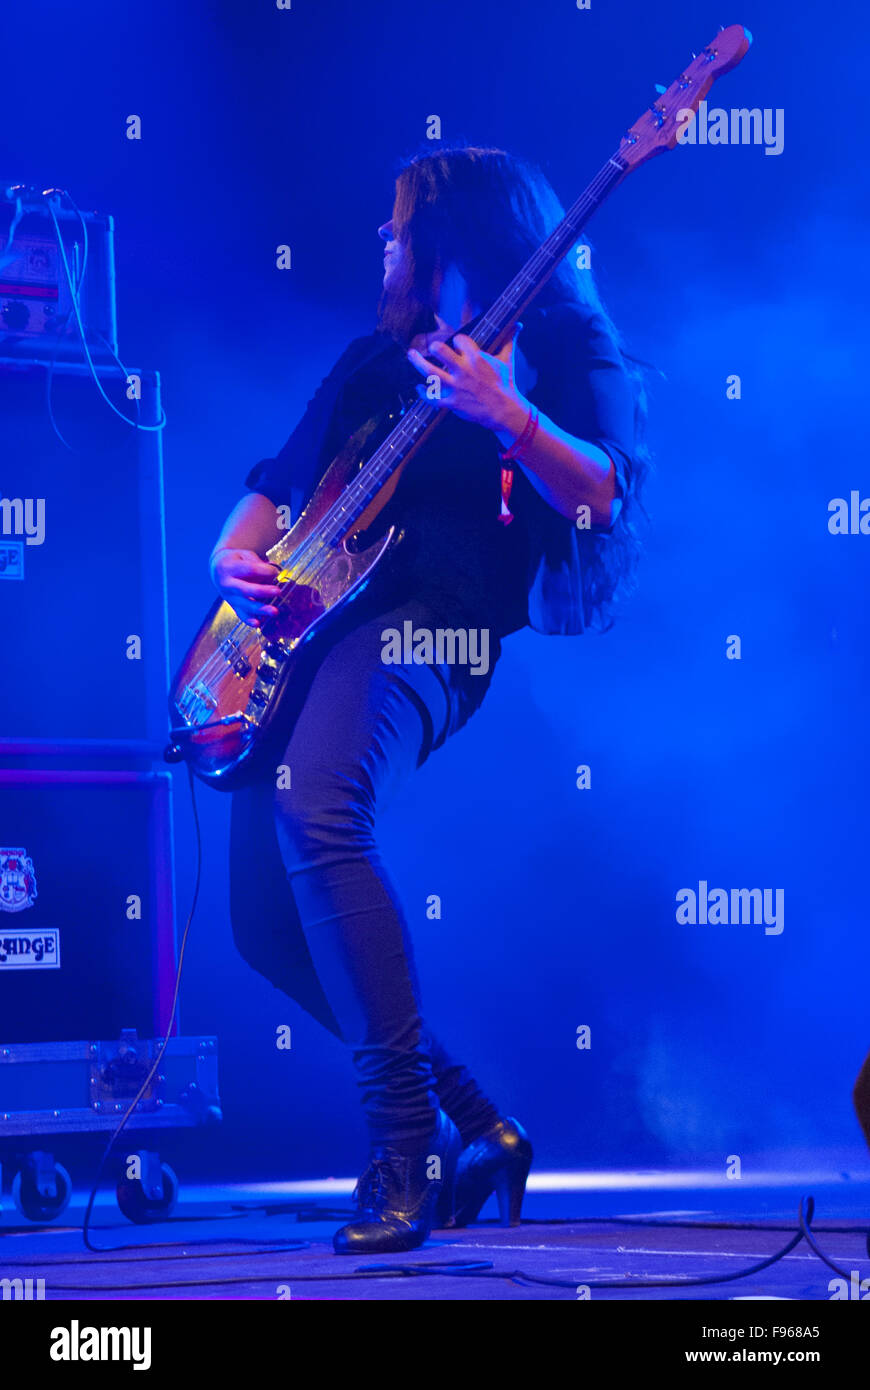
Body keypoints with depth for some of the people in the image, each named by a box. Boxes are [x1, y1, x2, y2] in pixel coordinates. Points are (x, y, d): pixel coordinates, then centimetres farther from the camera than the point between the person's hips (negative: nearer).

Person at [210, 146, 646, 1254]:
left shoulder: (563, 348, 6)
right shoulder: (377, 361, 26)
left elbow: (604, 500, -10)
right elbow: (276, 484, 27)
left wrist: (506, 415, -23)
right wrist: (237, 558, 7)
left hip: (434, 625, -8)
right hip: (314, 629, 8)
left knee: (315, 811, -36)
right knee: (266, 925, -2)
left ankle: (406, 1145, -33)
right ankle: (467, 1123, 9)